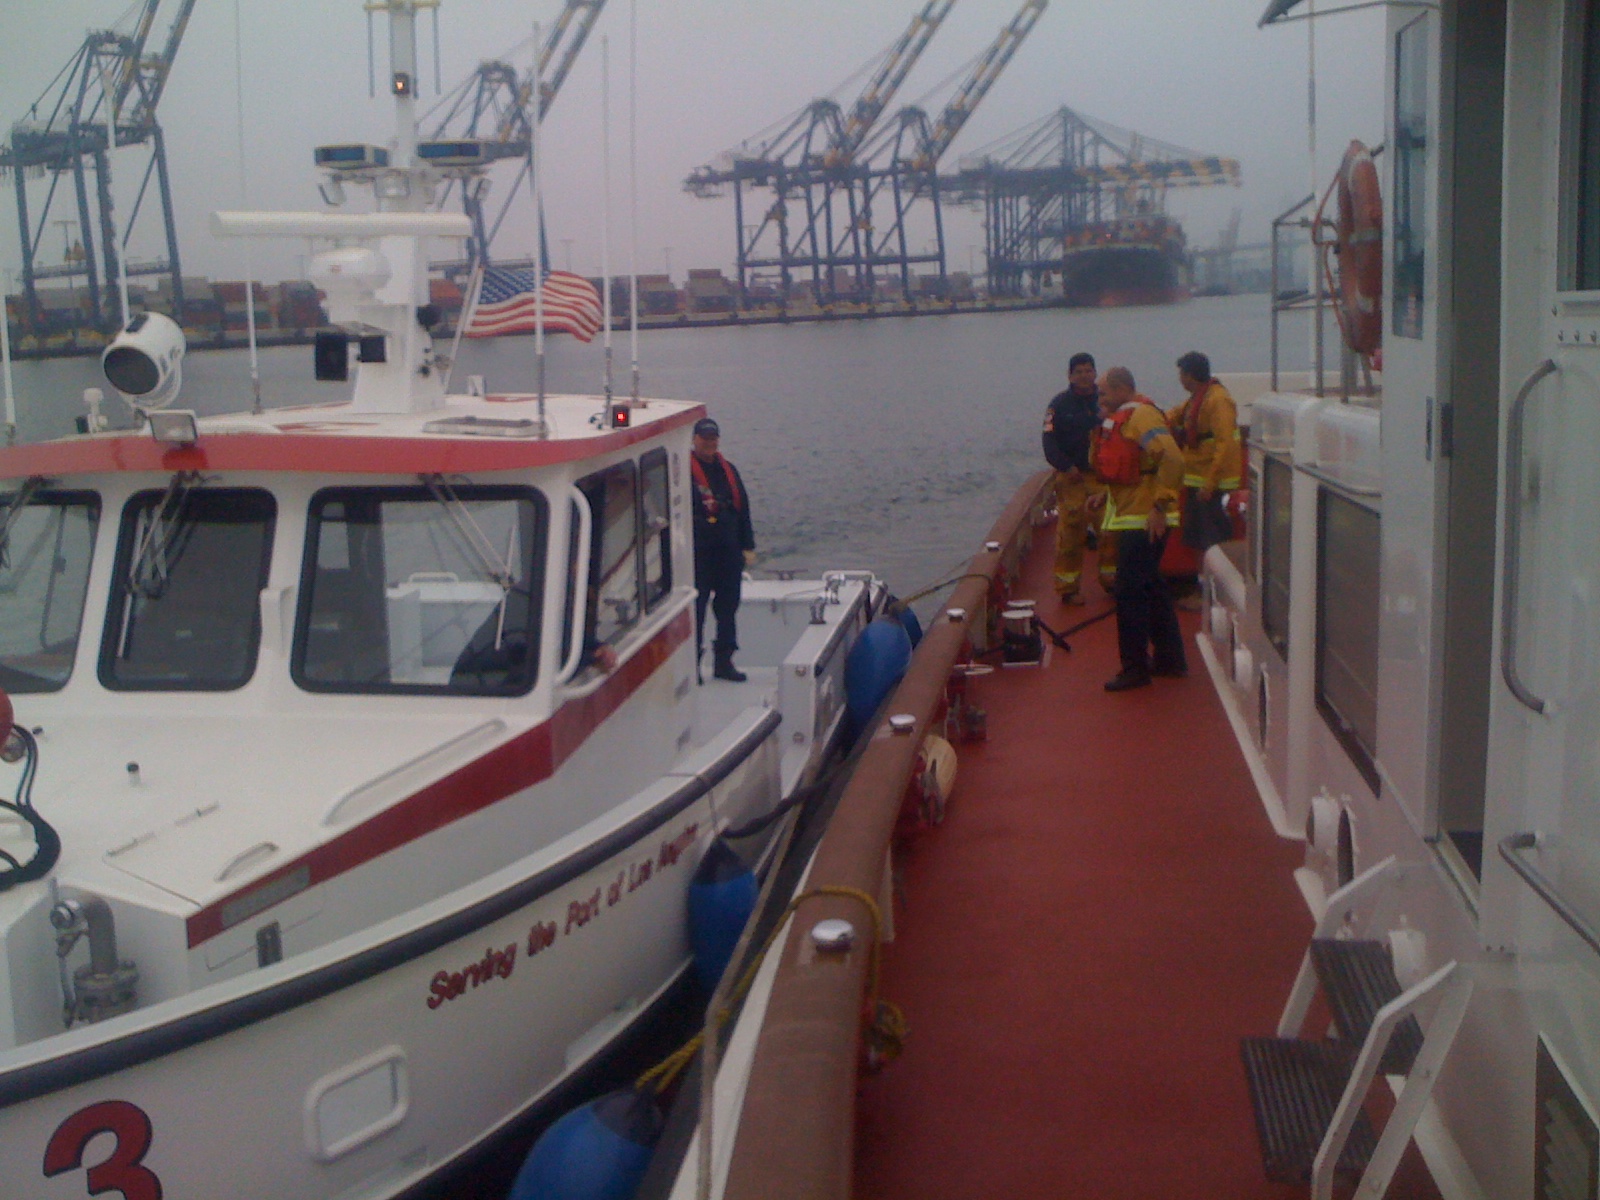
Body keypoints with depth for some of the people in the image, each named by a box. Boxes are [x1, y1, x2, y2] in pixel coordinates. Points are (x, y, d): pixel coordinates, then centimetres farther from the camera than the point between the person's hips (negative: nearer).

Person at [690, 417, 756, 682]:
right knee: (696, 607, -4)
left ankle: (724, 661, 20)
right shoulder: (684, 471, -5)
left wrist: (747, 546, 13)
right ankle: (692, 664, 4)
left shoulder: (728, 471, 15)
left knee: (728, 606, 10)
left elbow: (742, 509, 18)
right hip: (697, 551, -6)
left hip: (728, 551, 6)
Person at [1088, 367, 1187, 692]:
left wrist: (1161, 506, -28)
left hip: (1144, 521, -11)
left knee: (1130, 592, -8)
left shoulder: (1142, 416, -16)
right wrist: (1106, 493, 14)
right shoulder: (1122, 418, 17)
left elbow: (1172, 459, -28)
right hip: (1132, 518, 11)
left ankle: (1135, 667, -3)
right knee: (1150, 588, 17)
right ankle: (1169, 659, 26)